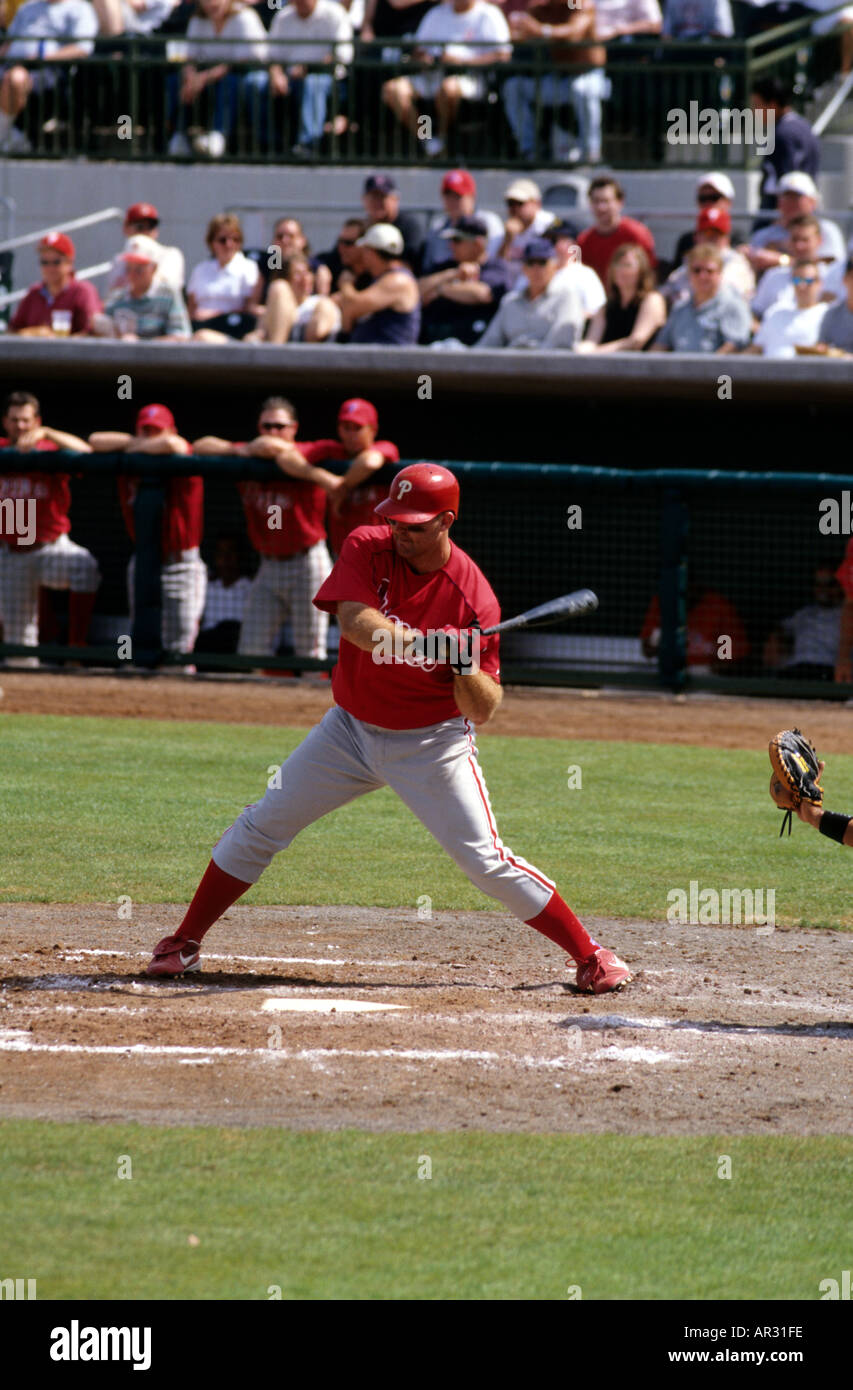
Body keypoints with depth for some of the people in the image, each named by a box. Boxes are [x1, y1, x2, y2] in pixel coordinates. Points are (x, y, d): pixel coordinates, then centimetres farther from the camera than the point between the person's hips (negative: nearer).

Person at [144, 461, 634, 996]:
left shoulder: (473, 596, -19)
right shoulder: (367, 549, -12)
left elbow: (482, 711, -16)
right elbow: (355, 620, -31)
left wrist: (466, 666, -37)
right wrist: (423, 645, -45)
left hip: (431, 744, -3)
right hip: (351, 728, 3)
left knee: (487, 861, -10)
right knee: (261, 827, 2)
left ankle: (591, 957, 2)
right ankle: (185, 945, 16)